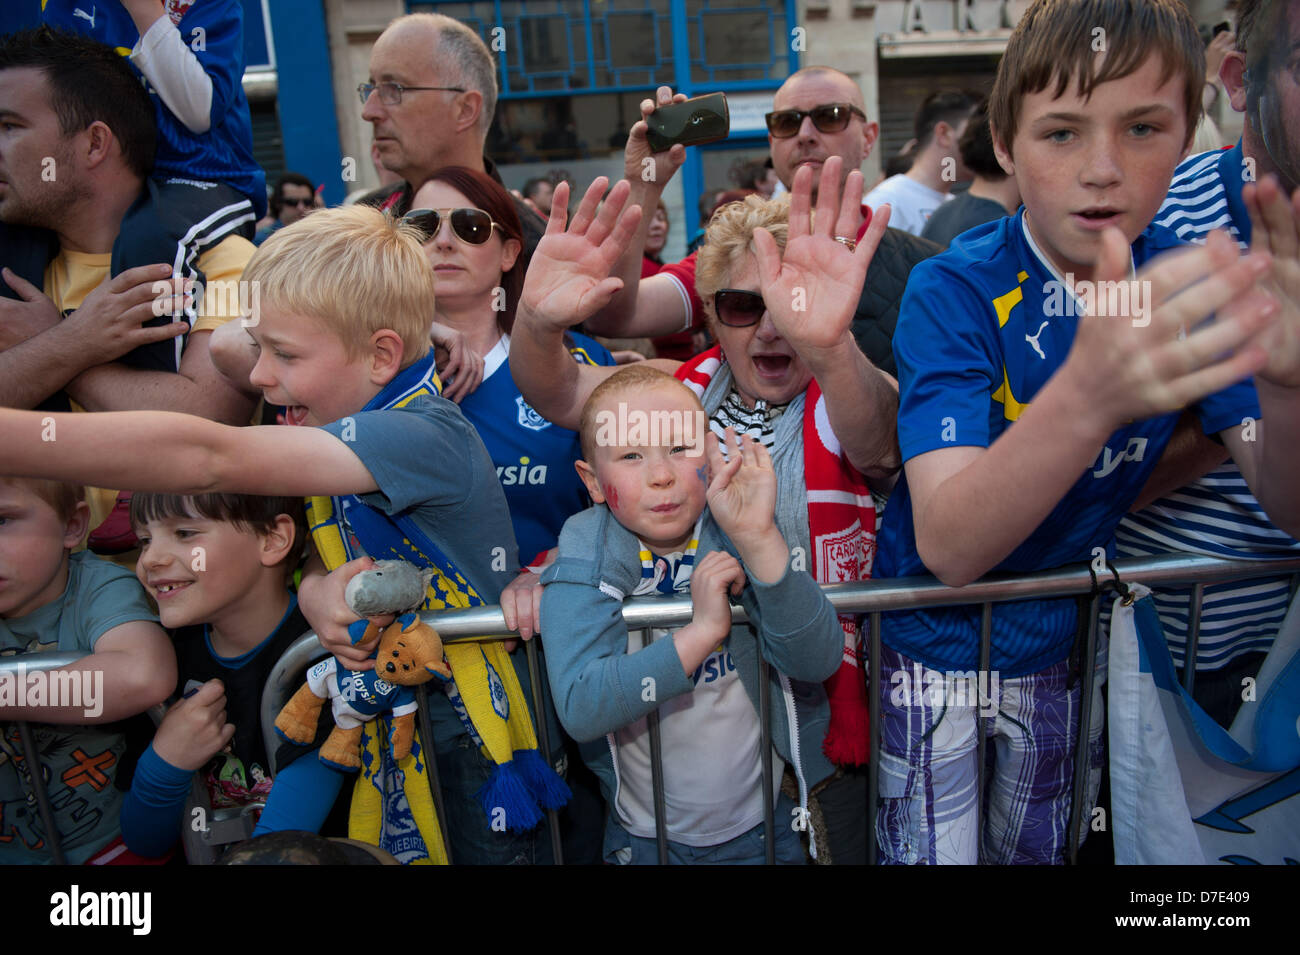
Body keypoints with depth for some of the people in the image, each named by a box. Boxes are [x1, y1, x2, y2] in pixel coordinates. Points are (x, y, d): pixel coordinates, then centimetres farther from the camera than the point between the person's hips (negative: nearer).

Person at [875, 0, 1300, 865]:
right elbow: (947, 546, -34)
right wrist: (1089, 394, -52)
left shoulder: (1191, 282, -9)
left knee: (1038, 849, 24)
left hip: (1068, 638, 4)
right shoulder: (954, 291, -23)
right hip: (937, 641, -4)